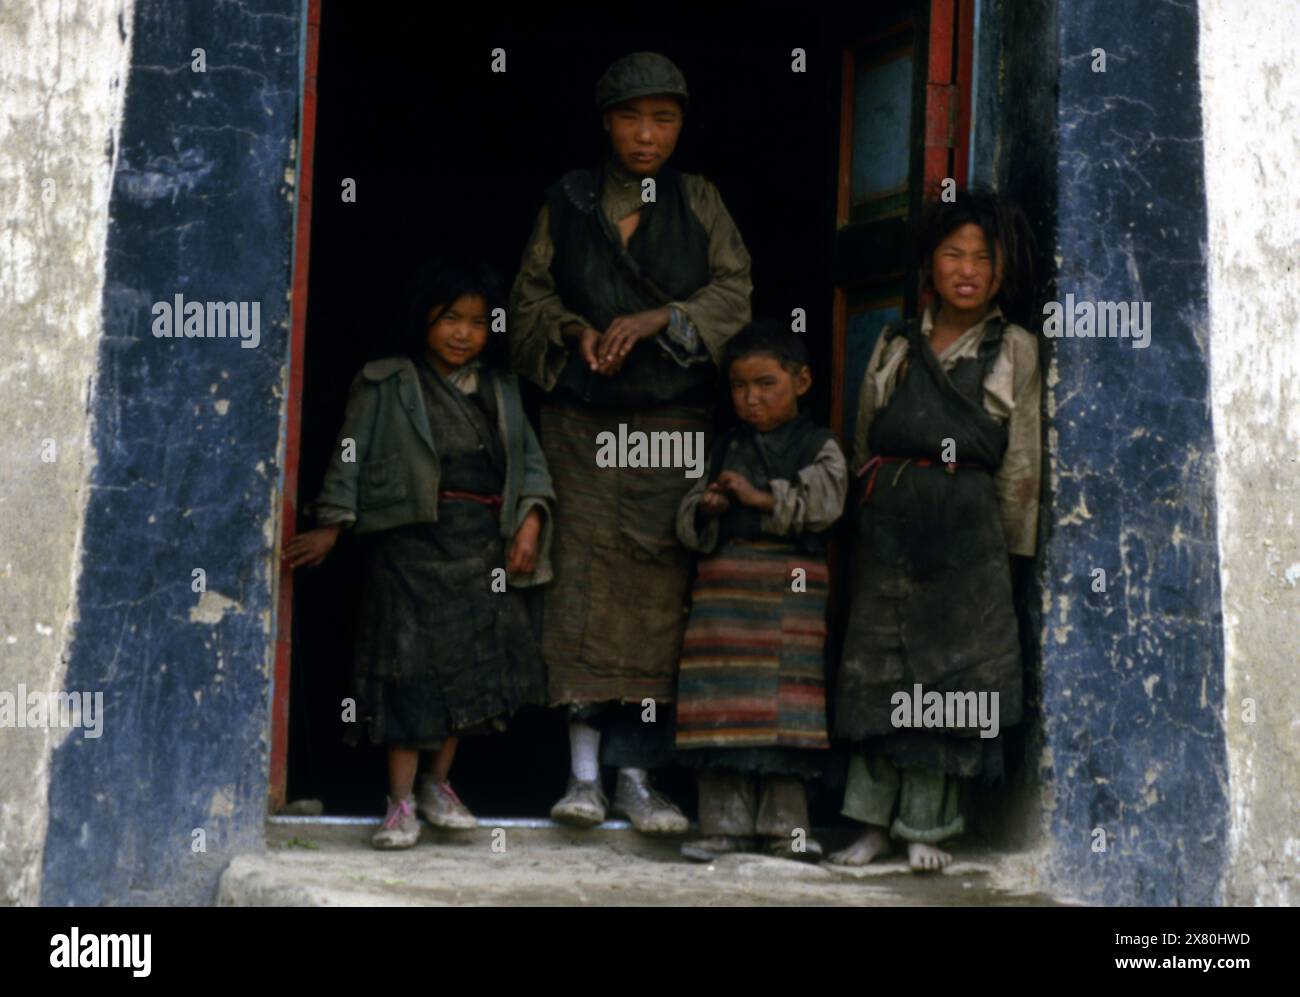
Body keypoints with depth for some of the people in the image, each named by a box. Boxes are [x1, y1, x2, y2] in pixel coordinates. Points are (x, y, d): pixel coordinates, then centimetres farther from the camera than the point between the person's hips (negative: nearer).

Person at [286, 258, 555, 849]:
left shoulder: (501, 391, 15)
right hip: (412, 540, -4)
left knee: (475, 665, 6)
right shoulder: (387, 385, 2)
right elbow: (352, 457, 0)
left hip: (482, 546, 5)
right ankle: (400, 803, 0)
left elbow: (529, 459, 12)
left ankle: (440, 784, 23)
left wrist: (530, 520, -2)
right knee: (412, 666, -6)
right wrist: (331, 527, -6)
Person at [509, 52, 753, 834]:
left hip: (674, 424, 0)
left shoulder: (699, 203, 9)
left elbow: (734, 293, 1)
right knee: (586, 580, -6)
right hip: (583, 421, 0)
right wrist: (575, 332, -10)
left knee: (659, 592, -2)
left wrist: (657, 319, -14)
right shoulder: (568, 202, 10)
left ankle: (637, 777, 5)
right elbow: (531, 299, 10)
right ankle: (584, 772, -2)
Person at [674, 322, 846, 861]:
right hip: (725, 583, 3)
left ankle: (784, 823, 5)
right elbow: (687, 523, 15)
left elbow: (822, 503, -12)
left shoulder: (820, 447, 6)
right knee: (722, 700, -1)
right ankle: (724, 822, 5)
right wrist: (705, 511, -7)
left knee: (784, 704, -4)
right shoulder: (726, 448, 16)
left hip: (791, 585, -3)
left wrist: (762, 497, -18)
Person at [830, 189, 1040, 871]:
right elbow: (862, 444, 15)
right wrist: (872, 514, 7)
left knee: (951, 668, -2)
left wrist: (1009, 550, 1)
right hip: (887, 522, 2)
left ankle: (926, 827, 6)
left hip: (966, 527, -2)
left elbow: (1021, 466, 4)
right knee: (875, 666, 1)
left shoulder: (1015, 352, 6)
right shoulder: (895, 346, 13)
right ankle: (872, 823, 8)